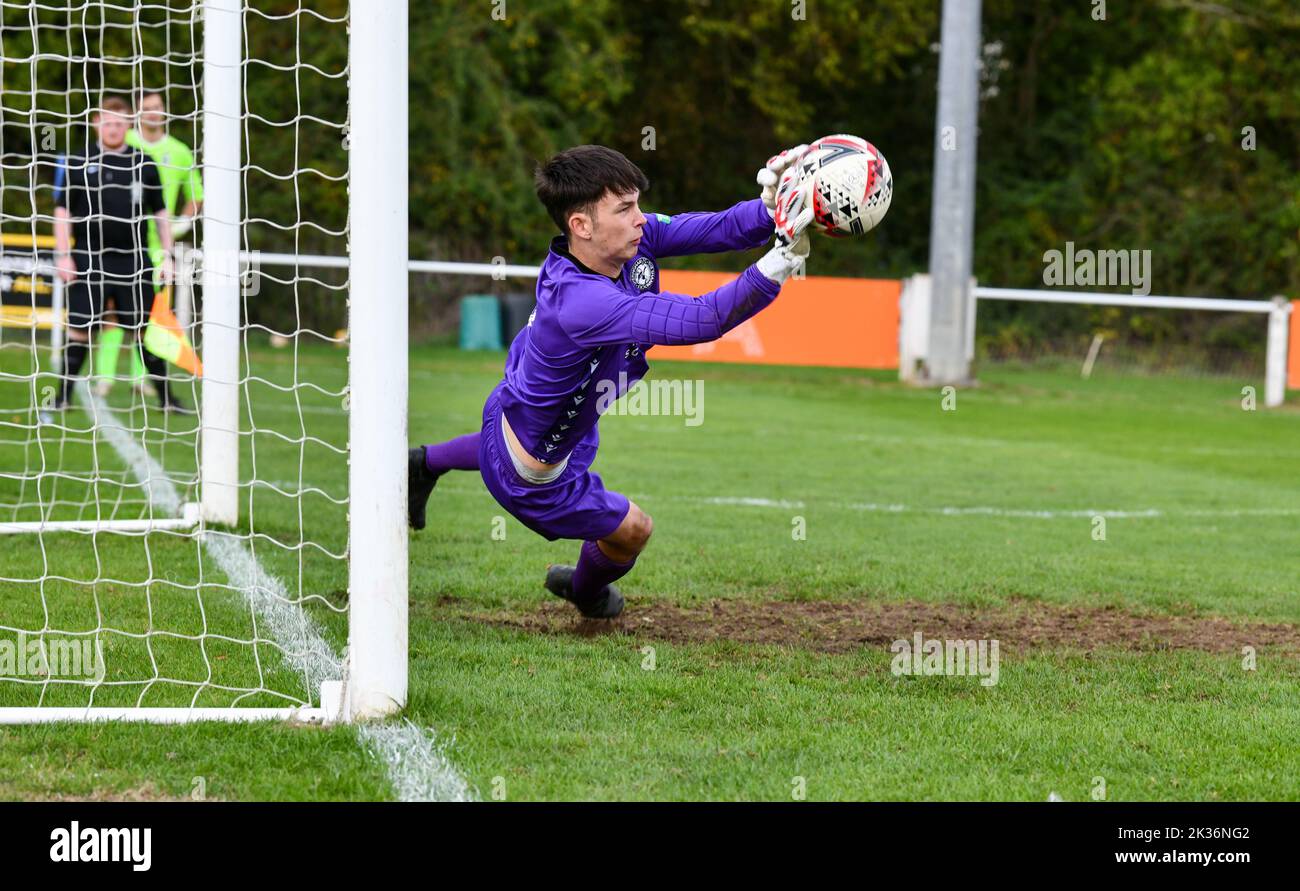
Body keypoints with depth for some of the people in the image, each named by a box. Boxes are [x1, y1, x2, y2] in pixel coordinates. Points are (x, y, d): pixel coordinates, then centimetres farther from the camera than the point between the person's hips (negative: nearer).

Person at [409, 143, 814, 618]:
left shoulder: (630, 238, -22)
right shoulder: (582, 302, -47)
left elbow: (718, 229, -25)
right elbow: (699, 321, -56)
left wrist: (771, 206, -46)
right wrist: (783, 258, -63)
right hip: (533, 476, -9)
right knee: (630, 529, 14)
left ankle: (425, 463, 67)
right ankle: (587, 593, 47)